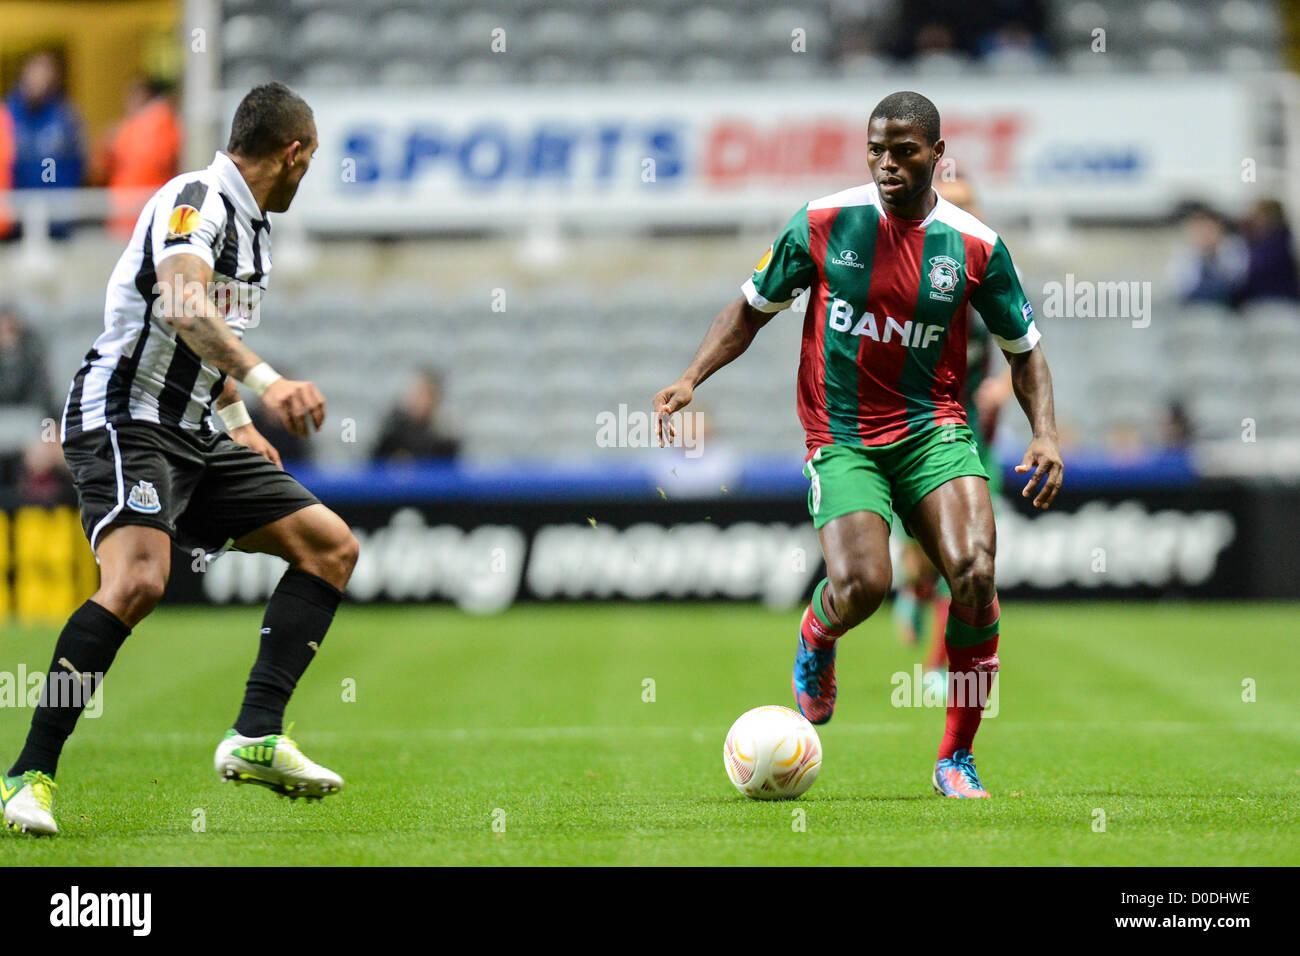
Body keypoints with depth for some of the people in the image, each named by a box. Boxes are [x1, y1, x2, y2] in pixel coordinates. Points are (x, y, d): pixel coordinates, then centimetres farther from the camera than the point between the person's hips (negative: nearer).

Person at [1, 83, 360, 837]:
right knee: (138, 579, -30)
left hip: (193, 436, 10)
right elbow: (182, 307, -35)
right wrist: (266, 381, -46)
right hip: (125, 421, -10)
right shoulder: (196, 201, -15)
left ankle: (256, 738, -3)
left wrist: (240, 423, 32)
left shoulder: (254, 228, 15)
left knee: (332, 545, 3)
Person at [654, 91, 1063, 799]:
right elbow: (753, 309, 8)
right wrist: (690, 379, -5)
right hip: (841, 438, -1)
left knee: (974, 575, -23)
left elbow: (1023, 349, 10)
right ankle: (817, 634, 19)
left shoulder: (975, 246, -2)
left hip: (933, 429, 1)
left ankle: (957, 759, -5)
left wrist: (1045, 434, -5)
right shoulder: (822, 223, -4)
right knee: (861, 588, -24)